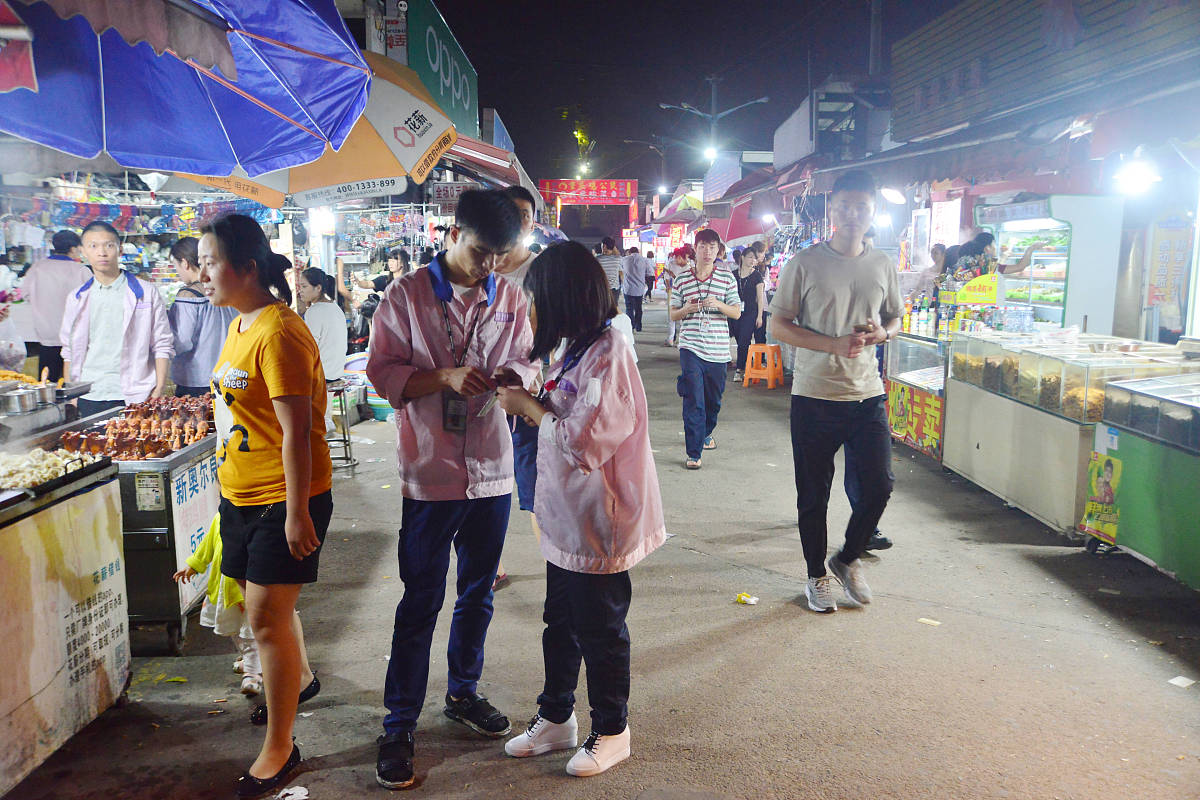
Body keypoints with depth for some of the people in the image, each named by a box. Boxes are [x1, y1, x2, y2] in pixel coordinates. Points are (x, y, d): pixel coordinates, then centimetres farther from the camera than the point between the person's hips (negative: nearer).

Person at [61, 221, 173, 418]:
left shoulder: (146, 293, 2)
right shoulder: (76, 299, 11)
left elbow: (163, 345, 1)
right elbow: (69, 351, 16)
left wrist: (159, 390, -7)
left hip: (134, 398, -3)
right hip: (88, 399, 3)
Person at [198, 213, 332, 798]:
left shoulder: (278, 333, -20)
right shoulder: (239, 326, 10)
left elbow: (296, 430, -22)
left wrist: (296, 512, -22)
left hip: (284, 498, -9)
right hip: (242, 494, 9)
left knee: (267, 615, -4)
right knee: (266, 605, 22)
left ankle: (279, 749, 11)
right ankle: (299, 678, 48)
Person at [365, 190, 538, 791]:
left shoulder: (510, 298, 4)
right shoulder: (406, 296, -5)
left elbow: (527, 360, 10)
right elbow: (384, 373, -8)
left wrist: (514, 375, -13)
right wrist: (445, 378, -22)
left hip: (492, 469, 4)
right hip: (431, 474, -4)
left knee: (478, 593, 18)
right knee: (421, 603, 3)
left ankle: (464, 692, 39)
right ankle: (399, 726, 17)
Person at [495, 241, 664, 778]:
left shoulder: (608, 356, -24)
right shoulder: (580, 348, 7)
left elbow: (582, 445, -27)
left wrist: (527, 407, -17)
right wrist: (529, 399, 1)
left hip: (598, 523, -9)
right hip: (567, 515, 9)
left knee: (600, 630, 9)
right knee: (560, 622, 21)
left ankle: (611, 731, 30)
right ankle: (556, 718, 39)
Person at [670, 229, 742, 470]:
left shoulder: (727, 278, 5)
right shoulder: (682, 279, 4)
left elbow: (737, 313, 4)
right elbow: (673, 314, 10)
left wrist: (718, 304, -14)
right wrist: (687, 309, -12)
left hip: (718, 348, 2)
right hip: (691, 347, -2)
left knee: (714, 399, 15)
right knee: (693, 401, -9)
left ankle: (705, 433, 42)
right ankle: (693, 453, -5)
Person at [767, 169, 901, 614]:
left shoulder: (883, 266, 7)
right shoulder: (805, 264, -5)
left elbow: (895, 318, 20)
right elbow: (778, 326, -6)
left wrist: (882, 333, -5)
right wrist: (834, 345, -18)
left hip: (867, 395, 3)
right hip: (815, 397, -3)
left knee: (880, 484, 1)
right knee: (814, 494, 6)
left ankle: (848, 558, 27)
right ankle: (817, 575, 26)